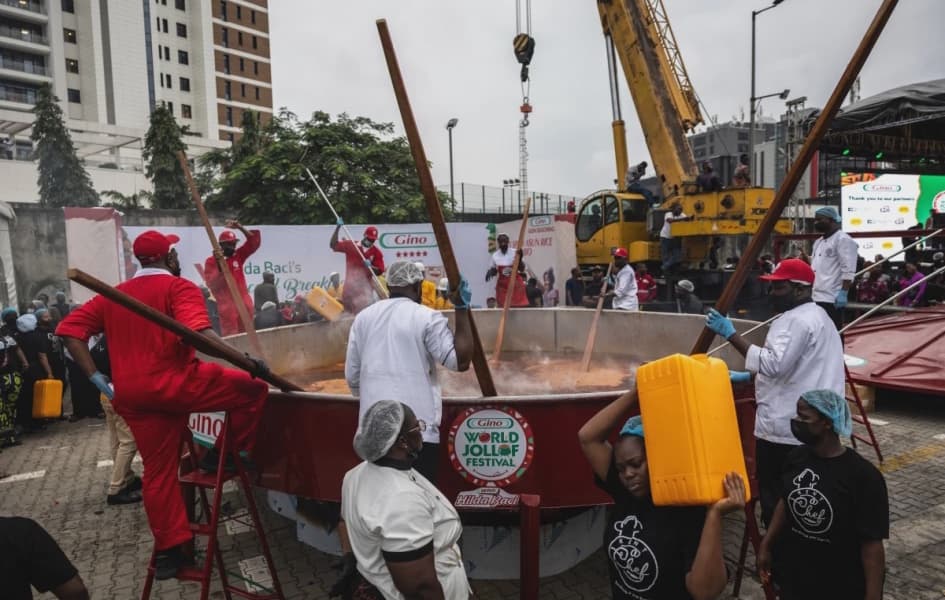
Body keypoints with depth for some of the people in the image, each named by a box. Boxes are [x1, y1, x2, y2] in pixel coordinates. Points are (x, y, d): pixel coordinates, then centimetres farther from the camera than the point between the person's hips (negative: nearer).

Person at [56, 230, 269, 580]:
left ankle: (169, 549, 21)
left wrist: (96, 378, 9)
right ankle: (224, 455, 3)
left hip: (132, 396, 7)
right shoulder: (178, 287, -4)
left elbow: (70, 330, 13)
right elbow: (198, 333, -22)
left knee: (159, 471, 15)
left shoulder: (113, 295, 18)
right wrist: (249, 362, -25)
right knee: (253, 389, 3)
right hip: (176, 383, -7)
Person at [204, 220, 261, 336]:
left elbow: (254, 241, 6)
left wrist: (240, 227, -5)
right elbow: (212, 285, -15)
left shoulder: (238, 256, 8)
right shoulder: (211, 262, -5)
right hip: (227, 307, -5)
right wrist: (219, 265, -24)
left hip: (245, 304, 5)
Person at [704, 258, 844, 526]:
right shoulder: (816, 316, 19)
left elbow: (774, 364, -29)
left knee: (775, 497, 0)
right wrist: (749, 376, 21)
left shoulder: (796, 320, -17)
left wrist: (731, 334, -26)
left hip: (783, 427, -11)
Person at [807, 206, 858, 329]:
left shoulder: (843, 239, -7)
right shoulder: (818, 242, 21)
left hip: (832, 297, -9)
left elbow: (848, 270, -15)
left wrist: (843, 292, -20)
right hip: (816, 296, 9)